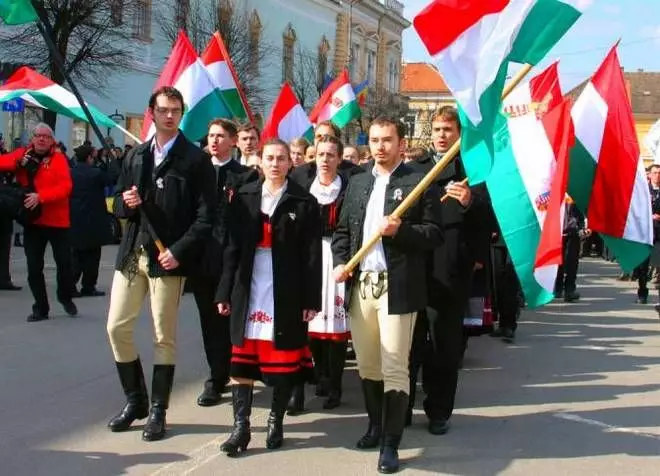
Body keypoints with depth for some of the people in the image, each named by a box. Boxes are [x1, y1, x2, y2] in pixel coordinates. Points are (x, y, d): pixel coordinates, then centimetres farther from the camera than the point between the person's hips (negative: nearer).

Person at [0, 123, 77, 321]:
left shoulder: (59, 158, -6)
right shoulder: (23, 155, 4)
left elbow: (65, 187, -18)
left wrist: (40, 196, -29)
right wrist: (17, 161, -34)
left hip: (57, 221, -3)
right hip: (32, 220, 3)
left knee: (64, 262, 5)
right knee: (34, 267, 5)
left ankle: (65, 297, 30)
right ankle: (41, 307, 17)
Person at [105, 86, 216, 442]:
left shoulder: (196, 159, -3)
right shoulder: (135, 156, 14)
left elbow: (206, 216, -9)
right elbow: (117, 204, 18)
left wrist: (179, 250, -17)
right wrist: (125, 203, -6)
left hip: (168, 258, -5)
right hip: (131, 253, 5)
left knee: (164, 336, 1)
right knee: (117, 328, 5)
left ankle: (158, 410, 13)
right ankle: (135, 399, 23)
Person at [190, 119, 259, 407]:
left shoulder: (246, 176, -1)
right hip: (201, 258, 5)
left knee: (226, 319, 0)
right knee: (209, 320, 10)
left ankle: (217, 380, 7)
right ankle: (220, 375, 21)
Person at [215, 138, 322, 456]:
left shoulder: (304, 203, -1)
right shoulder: (243, 198, 7)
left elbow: (312, 255, -3)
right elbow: (233, 247, 6)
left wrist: (311, 300, -7)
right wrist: (225, 292, 2)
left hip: (286, 293, -2)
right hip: (248, 291, 2)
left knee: (284, 360, 6)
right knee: (242, 359, 3)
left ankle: (276, 421, 21)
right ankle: (241, 426, 10)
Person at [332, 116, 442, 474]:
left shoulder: (419, 183, -1)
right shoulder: (357, 182, 15)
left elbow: (434, 234, -5)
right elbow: (342, 230, 16)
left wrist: (399, 230, -20)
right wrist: (340, 262, 0)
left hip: (397, 288, -5)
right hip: (360, 285, 5)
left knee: (394, 369, -4)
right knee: (366, 365, 14)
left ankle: (390, 444, 3)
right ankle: (375, 426, 32)